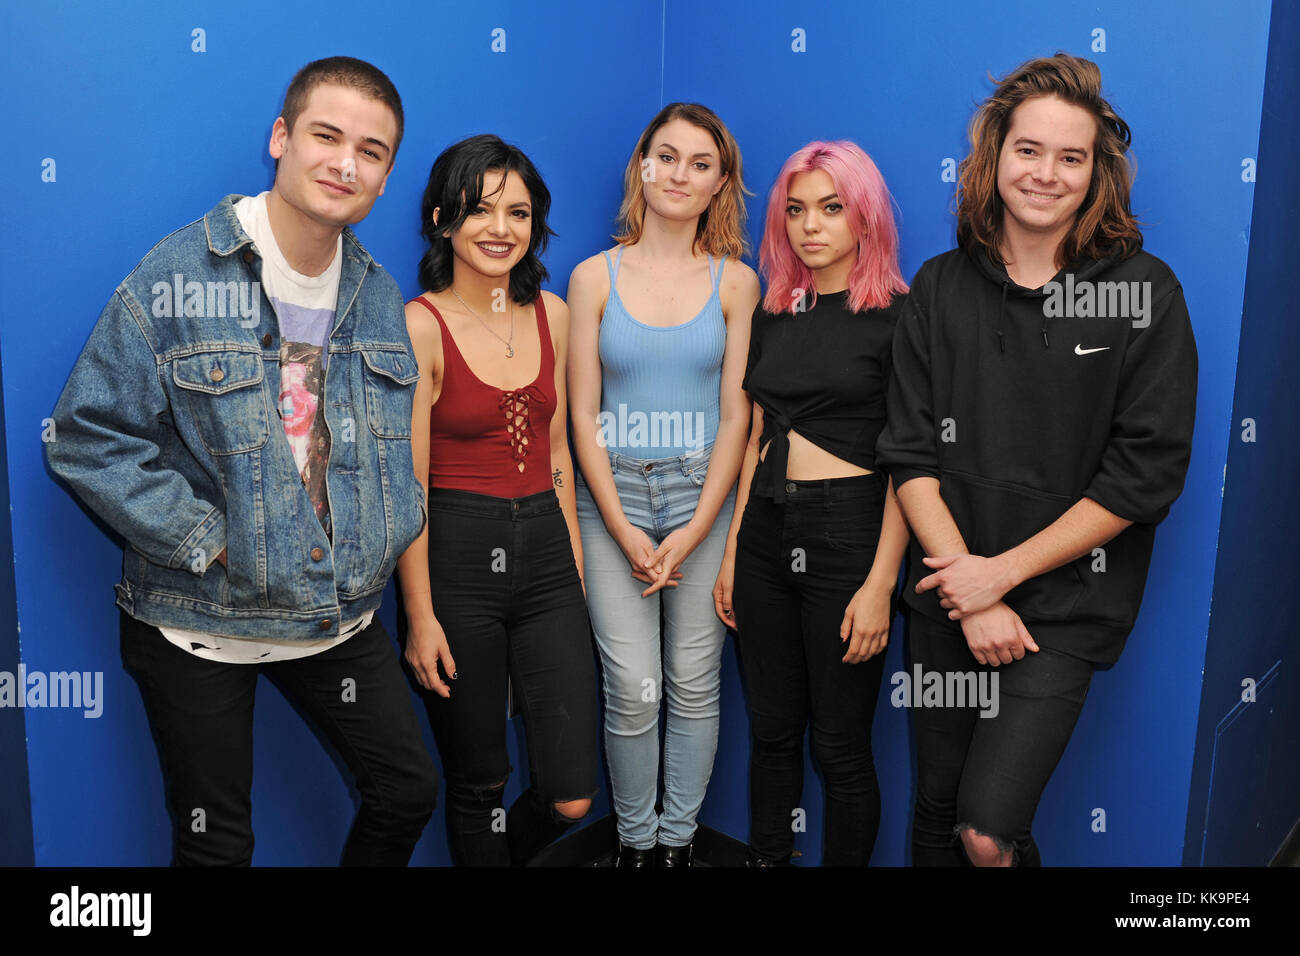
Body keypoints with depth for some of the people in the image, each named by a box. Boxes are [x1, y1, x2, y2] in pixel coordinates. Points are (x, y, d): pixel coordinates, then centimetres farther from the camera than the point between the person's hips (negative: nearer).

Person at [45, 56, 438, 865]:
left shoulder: (380, 295, 4)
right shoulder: (177, 276, -14)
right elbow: (88, 438, -15)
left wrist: (391, 529, -1)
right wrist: (209, 542, -19)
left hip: (342, 611, 5)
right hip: (199, 624, -5)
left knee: (410, 790, 14)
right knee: (216, 843, 11)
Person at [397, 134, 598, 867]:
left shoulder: (552, 314, 8)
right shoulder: (420, 325, -8)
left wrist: (576, 566, 12)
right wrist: (420, 615, -11)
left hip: (545, 551, 5)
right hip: (458, 558, -4)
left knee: (572, 796, 4)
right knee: (478, 783, 11)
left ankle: (513, 850, 38)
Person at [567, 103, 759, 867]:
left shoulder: (735, 282, 3)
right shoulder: (595, 277, 2)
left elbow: (735, 416, 0)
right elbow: (583, 417, 0)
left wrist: (694, 532, -8)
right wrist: (626, 533, -7)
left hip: (703, 497, 1)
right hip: (613, 496, 0)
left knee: (694, 683, 6)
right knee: (632, 687, -2)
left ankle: (679, 835, 25)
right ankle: (635, 838, 20)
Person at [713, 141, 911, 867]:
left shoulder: (897, 316, -6)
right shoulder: (774, 315, 11)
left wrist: (880, 583, -15)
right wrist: (732, 553, 11)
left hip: (848, 532, -5)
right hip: (767, 532, 5)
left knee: (841, 746, 4)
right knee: (772, 728, 14)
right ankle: (766, 859, 30)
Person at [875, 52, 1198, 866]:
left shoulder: (1144, 292, -5)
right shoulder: (942, 287, 2)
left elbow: (1146, 473, -9)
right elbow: (911, 454, -2)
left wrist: (1003, 572, -12)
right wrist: (971, 597, -9)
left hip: (1065, 607, -3)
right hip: (949, 601, 3)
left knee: (988, 831, -10)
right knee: (936, 814, 14)